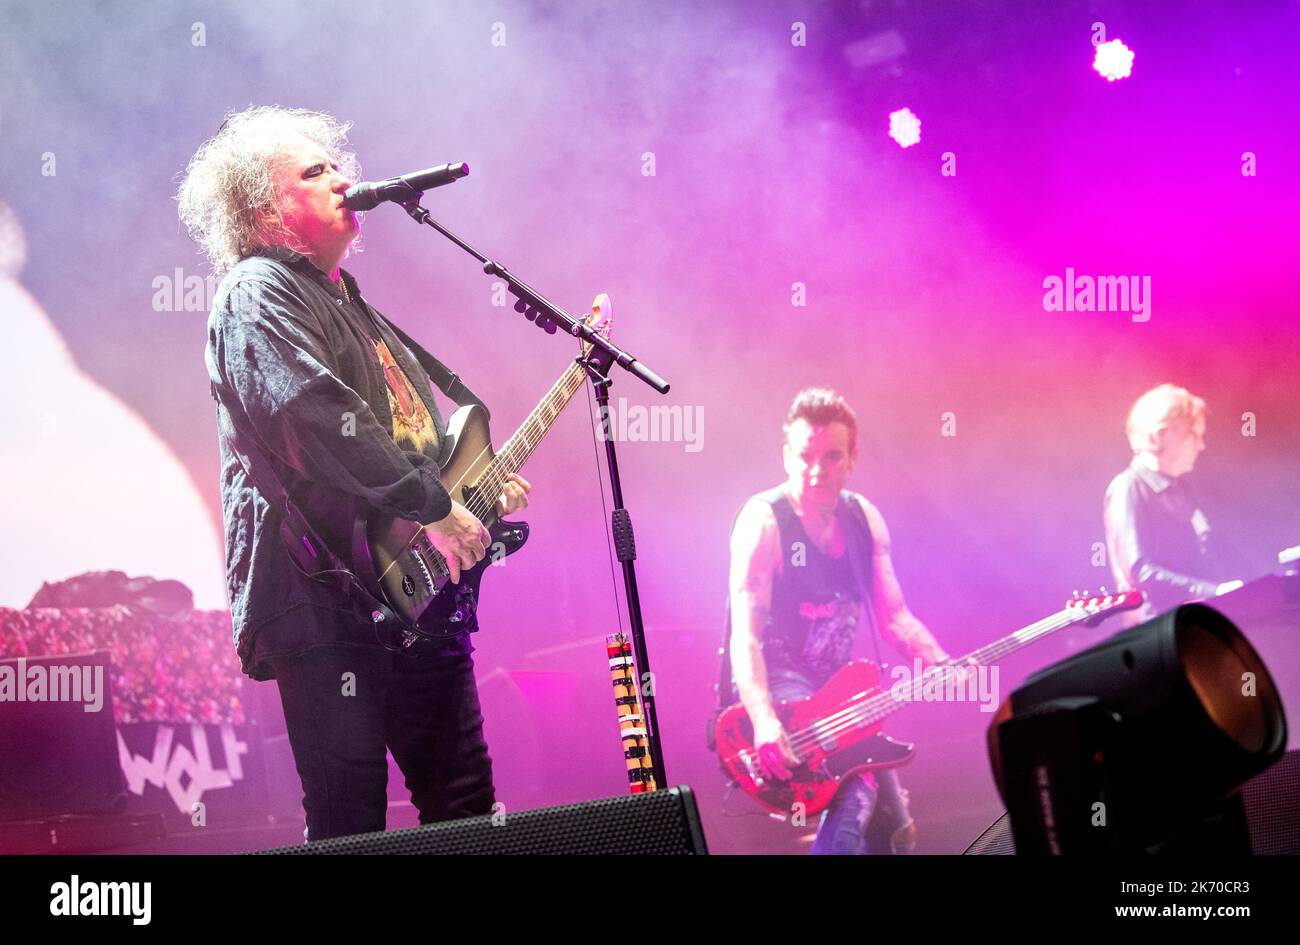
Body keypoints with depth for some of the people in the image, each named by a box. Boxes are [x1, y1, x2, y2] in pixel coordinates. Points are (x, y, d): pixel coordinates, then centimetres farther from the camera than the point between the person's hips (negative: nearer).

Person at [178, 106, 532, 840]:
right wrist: (434, 508, -21)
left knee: (466, 810, 10)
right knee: (351, 828, -7)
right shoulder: (259, 292, -6)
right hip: (329, 606, -9)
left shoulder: (350, 303, 24)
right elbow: (320, 421, -22)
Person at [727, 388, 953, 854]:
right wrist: (764, 722, -39)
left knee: (894, 831, 8)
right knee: (863, 766, -33)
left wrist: (943, 665, -13)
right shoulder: (764, 520, -16)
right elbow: (745, 635, -24)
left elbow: (893, 617, 7)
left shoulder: (865, 518, 5)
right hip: (777, 687, -7)